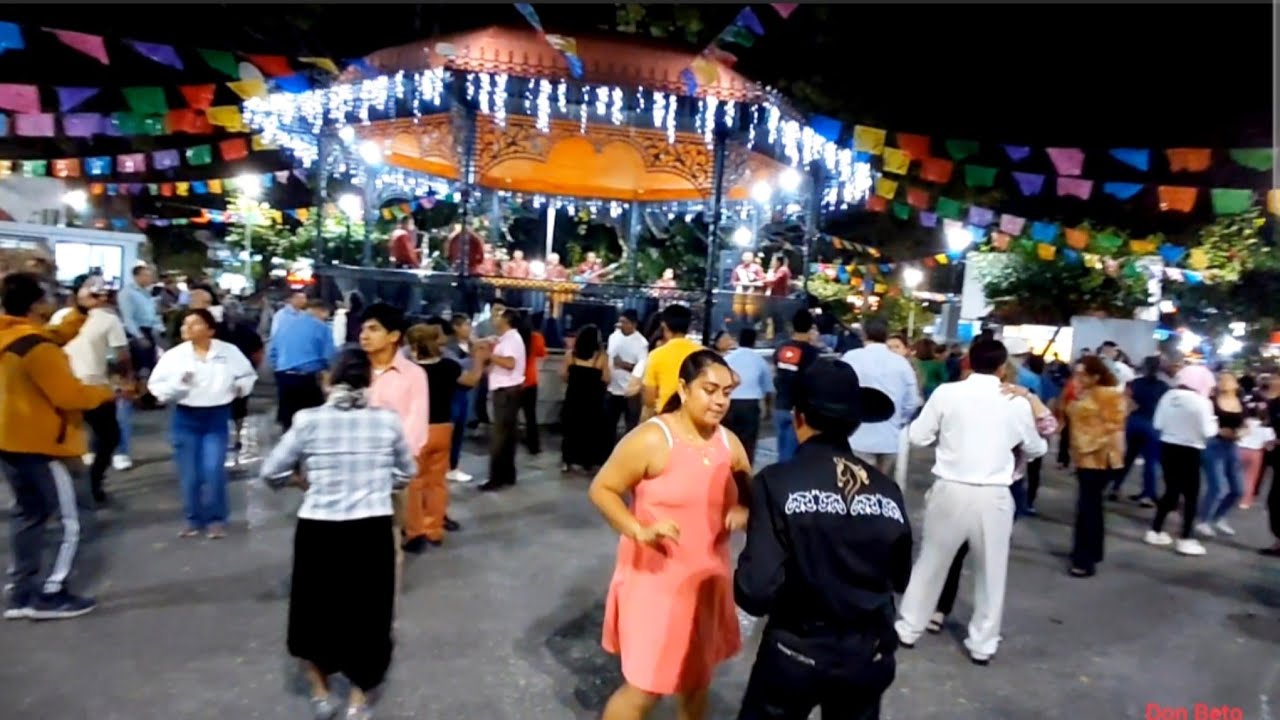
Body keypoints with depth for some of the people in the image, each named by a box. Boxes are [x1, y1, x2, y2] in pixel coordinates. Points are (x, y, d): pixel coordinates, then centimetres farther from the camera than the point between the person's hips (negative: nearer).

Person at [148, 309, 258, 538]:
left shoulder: (229, 352, -2)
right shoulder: (174, 355, -3)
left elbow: (248, 375, 12)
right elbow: (157, 387, -4)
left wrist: (241, 387, -7)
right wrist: (178, 383, -21)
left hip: (217, 417, -1)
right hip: (186, 418, 1)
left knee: (214, 471, -7)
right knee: (190, 474, 8)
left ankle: (216, 519, 10)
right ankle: (194, 519, 25)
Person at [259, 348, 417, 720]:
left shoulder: (308, 420, -6)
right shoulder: (387, 420, -3)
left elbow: (270, 472, 2)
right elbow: (407, 472, 10)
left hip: (318, 530, 0)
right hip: (372, 531, 0)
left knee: (315, 607, 23)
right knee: (366, 611, 17)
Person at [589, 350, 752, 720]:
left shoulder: (729, 443, 0)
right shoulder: (652, 439, -18)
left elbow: (750, 497, 11)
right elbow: (601, 489, -15)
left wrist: (743, 513, -13)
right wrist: (639, 530, -29)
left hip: (708, 581, 6)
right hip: (656, 580, -6)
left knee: (697, 683, 23)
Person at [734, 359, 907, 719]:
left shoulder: (778, 482, -20)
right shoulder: (887, 490, -6)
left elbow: (756, 591, -21)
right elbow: (899, 578, 7)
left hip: (796, 653, -3)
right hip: (869, 656, 4)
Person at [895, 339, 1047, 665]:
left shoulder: (947, 392, -5)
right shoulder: (1017, 403, 1)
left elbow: (918, 437, 0)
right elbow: (1036, 449, 17)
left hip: (951, 490, 0)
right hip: (994, 496, 1)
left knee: (932, 561, 16)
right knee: (991, 571, 17)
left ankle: (908, 628, 27)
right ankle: (983, 643, 27)